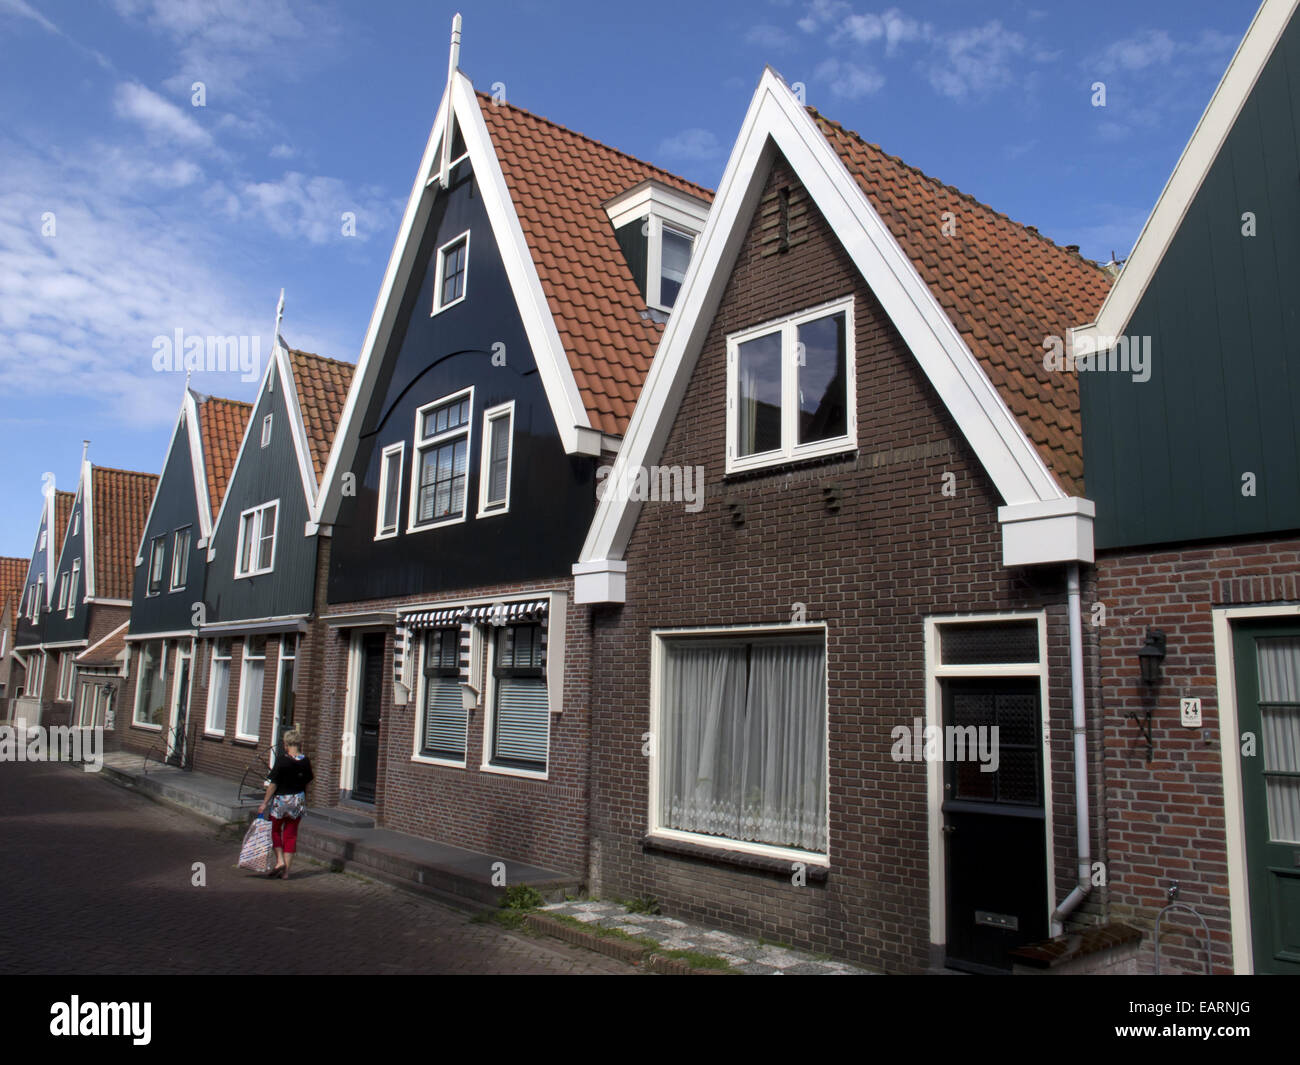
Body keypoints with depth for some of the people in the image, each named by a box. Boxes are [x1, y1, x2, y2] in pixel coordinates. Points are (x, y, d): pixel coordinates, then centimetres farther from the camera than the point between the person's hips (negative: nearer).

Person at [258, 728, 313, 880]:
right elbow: (308, 782, 6)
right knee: (291, 834, 11)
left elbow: (273, 783, -13)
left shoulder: (282, 760, -16)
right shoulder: (305, 761, -2)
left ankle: (280, 861, 2)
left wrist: (264, 803, -7)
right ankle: (286, 870, 12)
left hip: (281, 799, -4)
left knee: (275, 830, 17)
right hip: (299, 800, 4)